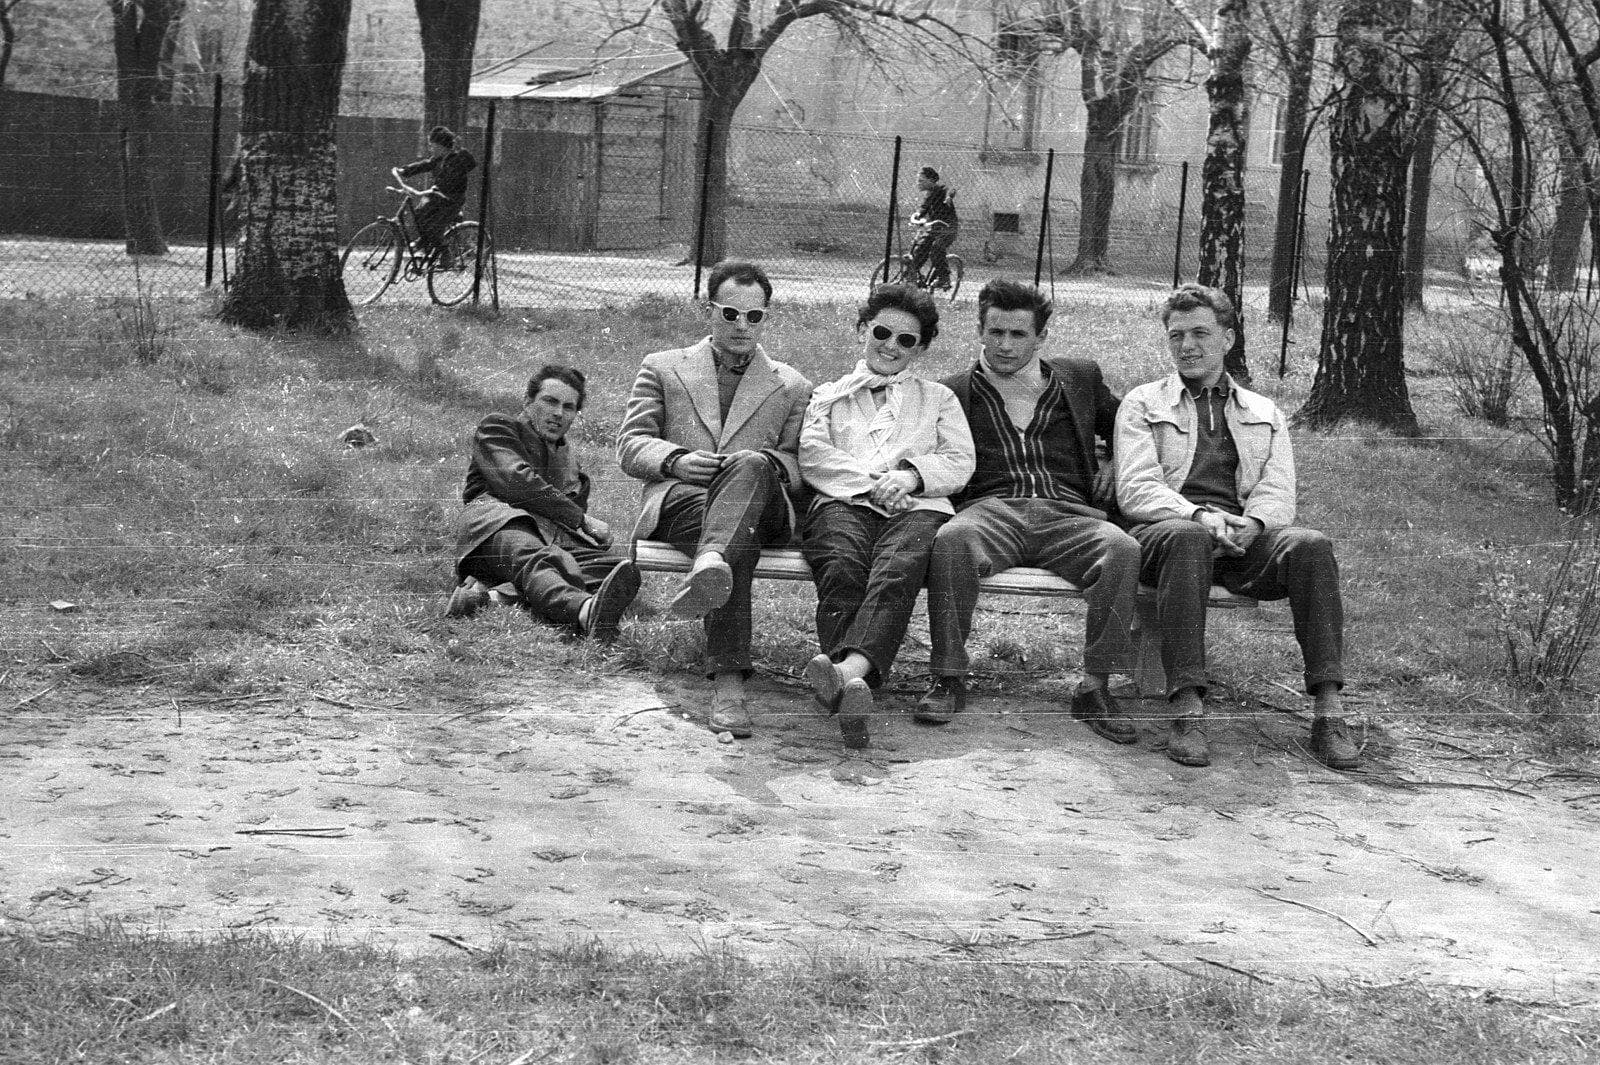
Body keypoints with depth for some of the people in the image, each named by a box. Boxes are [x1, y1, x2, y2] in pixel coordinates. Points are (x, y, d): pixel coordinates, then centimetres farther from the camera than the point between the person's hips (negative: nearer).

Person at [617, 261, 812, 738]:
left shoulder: (792, 387, 25)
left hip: (762, 503, 1)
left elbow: (802, 465, 16)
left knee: (751, 466, -39)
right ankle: (728, 679, -57)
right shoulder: (662, 368, 23)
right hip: (676, 499, 0)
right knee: (739, 540, -39)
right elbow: (629, 446, 13)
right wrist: (675, 459, -11)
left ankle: (709, 564, -67)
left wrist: (768, 463, -10)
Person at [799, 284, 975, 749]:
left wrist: (911, 475, -6)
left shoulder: (938, 398, 33)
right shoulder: (828, 396, 32)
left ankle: (850, 668, -63)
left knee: (898, 569, -38)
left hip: (918, 507, 0)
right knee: (841, 569, -36)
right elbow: (813, 456, 12)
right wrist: (871, 482, -6)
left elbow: (960, 462, 15)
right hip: (843, 503, 0)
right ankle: (852, 691, -59)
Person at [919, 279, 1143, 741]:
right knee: (952, 540, -37)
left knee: (1121, 548, -32)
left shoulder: (1080, 380, 23)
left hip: (1067, 513, 1)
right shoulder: (955, 391, 19)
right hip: (990, 509, -1)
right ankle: (950, 680, -27)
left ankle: (1095, 687, -26)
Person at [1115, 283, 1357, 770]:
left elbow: (1278, 493, 10)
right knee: (1189, 539, -39)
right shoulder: (1142, 403, 18)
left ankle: (1328, 712, -34)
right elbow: (1135, 490, 2)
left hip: (1245, 535, 3)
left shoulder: (1266, 414, 26)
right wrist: (1199, 516, -17)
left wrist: (1251, 523, -14)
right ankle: (1187, 710, -45)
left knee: (1310, 545, -30)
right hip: (1168, 528, -2)